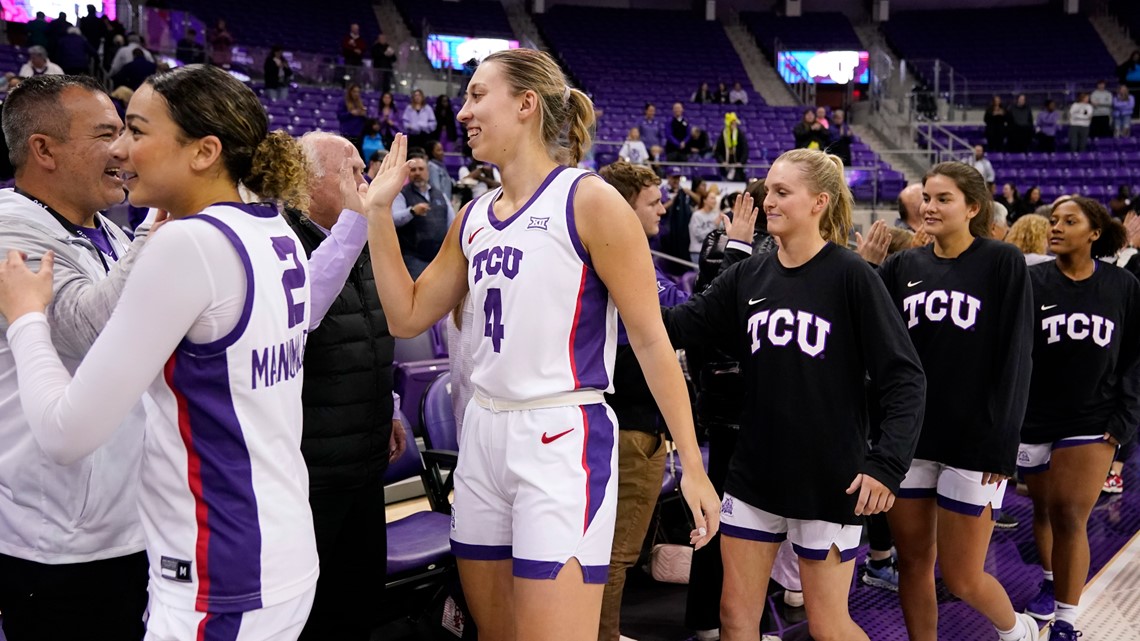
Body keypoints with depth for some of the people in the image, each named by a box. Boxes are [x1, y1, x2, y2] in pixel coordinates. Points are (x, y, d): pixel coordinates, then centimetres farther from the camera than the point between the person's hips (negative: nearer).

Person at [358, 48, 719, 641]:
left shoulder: (589, 202, -9)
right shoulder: (474, 218, 11)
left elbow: (651, 339, -9)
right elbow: (408, 316, 17)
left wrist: (692, 466, -12)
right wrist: (378, 211, 10)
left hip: (562, 439, -7)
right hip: (484, 432, 7)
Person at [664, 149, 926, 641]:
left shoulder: (850, 276, -10)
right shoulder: (748, 276, 5)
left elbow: (905, 377, -12)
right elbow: (677, 327, 0)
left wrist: (887, 462, -23)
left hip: (829, 477, -5)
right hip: (754, 473, 5)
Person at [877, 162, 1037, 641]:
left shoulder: (1003, 263, -4)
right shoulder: (903, 266, 8)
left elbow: (1015, 357, -7)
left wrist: (1001, 442, -12)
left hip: (973, 440, -4)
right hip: (909, 437, 4)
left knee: (961, 578, 3)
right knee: (913, 563, 9)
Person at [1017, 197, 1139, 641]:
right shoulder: (1031, 282, -6)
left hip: (1091, 422, -1)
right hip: (1034, 418, 1)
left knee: (1070, 518, -5)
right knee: (1043, 509, 16)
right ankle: (1050, 581, 41)